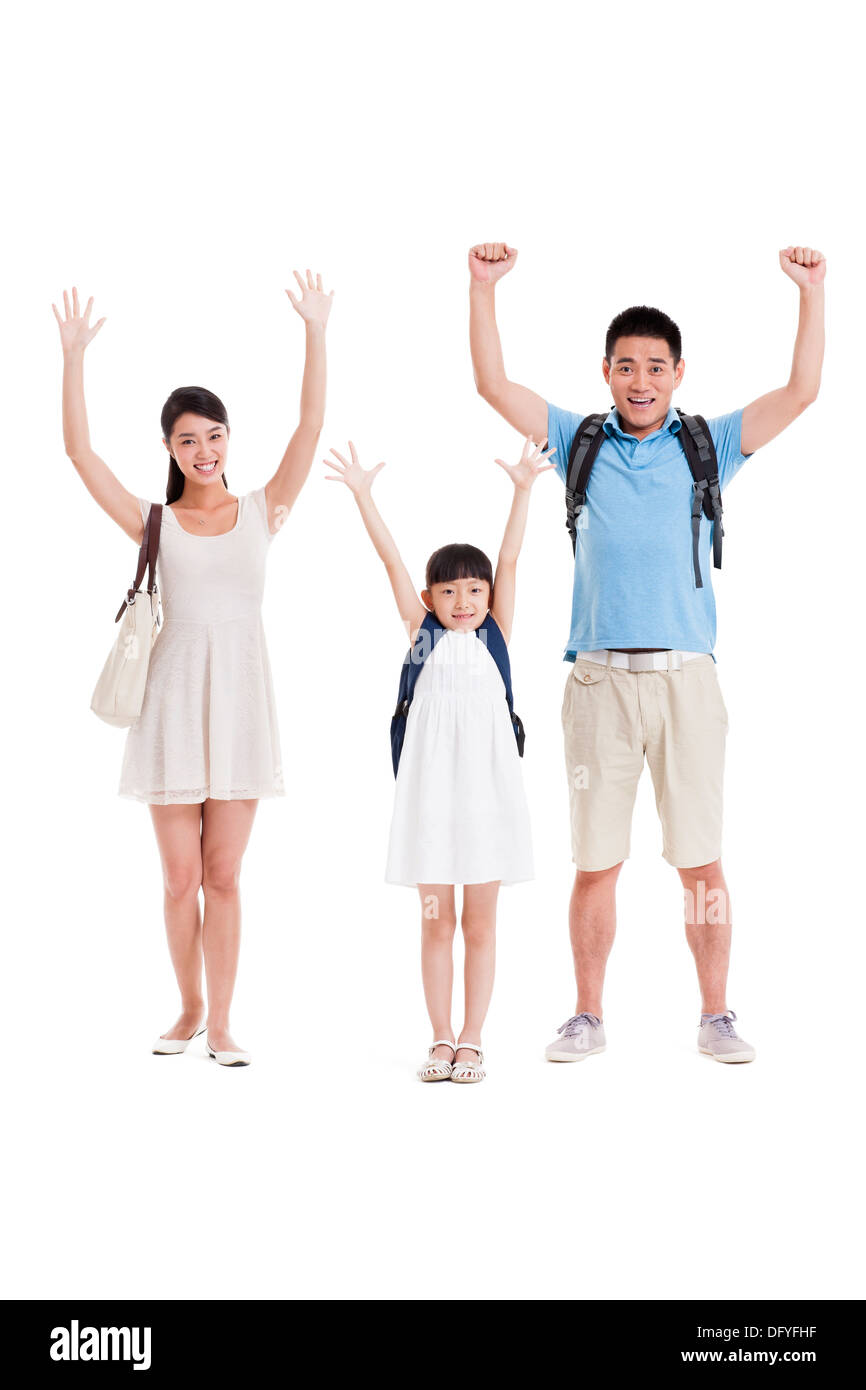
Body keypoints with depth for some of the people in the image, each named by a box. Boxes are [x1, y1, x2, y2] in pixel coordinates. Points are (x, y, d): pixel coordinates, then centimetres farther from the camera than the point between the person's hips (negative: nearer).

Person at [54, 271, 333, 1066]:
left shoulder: (263, 512, 6)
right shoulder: (155, 523, 5)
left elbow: (311, 426, -2)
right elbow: (80, 450, -2)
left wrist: (315, 333, -8)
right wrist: (75, 357, -7)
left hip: (240, 693, 0)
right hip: (173, 693, 0)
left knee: (223, 875, 1)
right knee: (181, 875, 6)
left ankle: (221, 1024, 6)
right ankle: (189, 1008, 24)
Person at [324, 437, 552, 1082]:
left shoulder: (496, 634, 5)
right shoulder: (423, 634, 5)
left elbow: (510, 560, -3)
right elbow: (393, 561, -1)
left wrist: (523, 489, -11)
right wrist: (362, 494, -5)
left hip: (486, 784, 0)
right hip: (431, 783, 0)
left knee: (479, 924, 5)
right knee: (436, 923, 6)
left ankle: (472, 1041, 13)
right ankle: (442, 1041, 14)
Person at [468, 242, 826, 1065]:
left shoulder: (709, 446, 9)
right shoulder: (579, 442, 10)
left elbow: (800, 393, 2)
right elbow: (494, 385, 4)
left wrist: (811, 293, -5)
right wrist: (483, 287, -4)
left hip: (685, 678, 0)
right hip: (599, 680, 0)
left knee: (700, 861, 3)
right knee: (596, 863, 6)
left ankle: (716, 1018, 13)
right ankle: (588, 1018, 16)